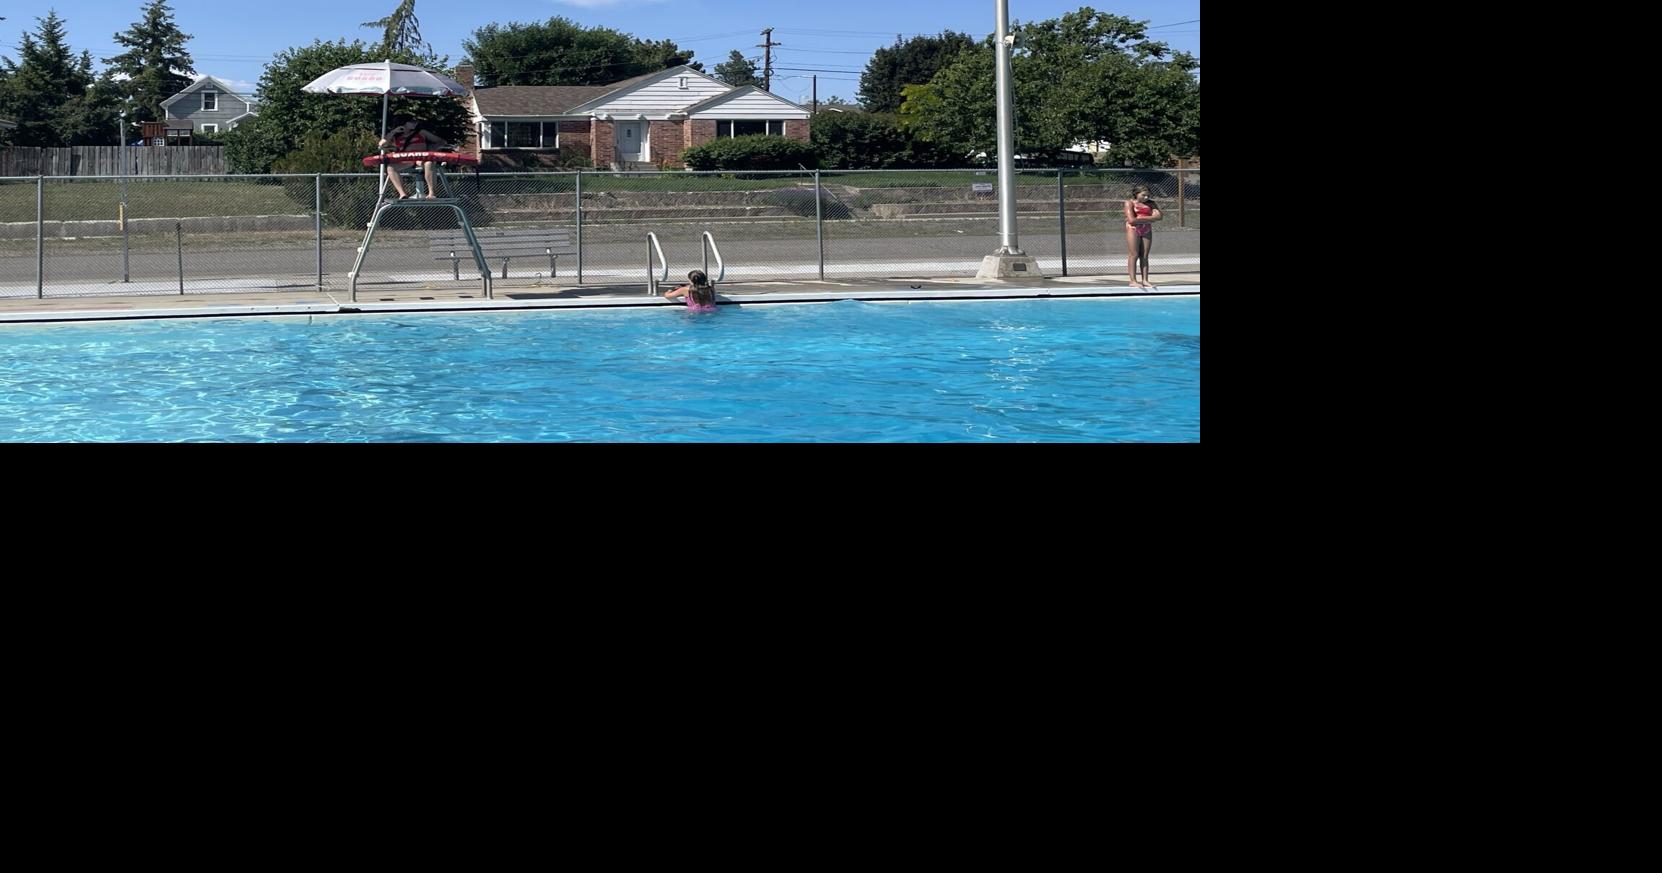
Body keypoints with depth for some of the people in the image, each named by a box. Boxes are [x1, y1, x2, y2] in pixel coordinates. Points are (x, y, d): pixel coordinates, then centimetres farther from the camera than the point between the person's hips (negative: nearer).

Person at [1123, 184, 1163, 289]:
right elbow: (1132, 220, -13)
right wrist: (1149, 219, -7)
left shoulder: (1150, 204, 11)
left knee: (1144, 257, 2)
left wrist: (1140, 218, -12)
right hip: (1133, 229, -5)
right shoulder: (1129, 203, -2)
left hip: (1147, 231, 5)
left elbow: (1158, 216, -3)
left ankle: (1145, 281, 1)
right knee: (1134, 255, -8)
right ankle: (1133, 281, -10)